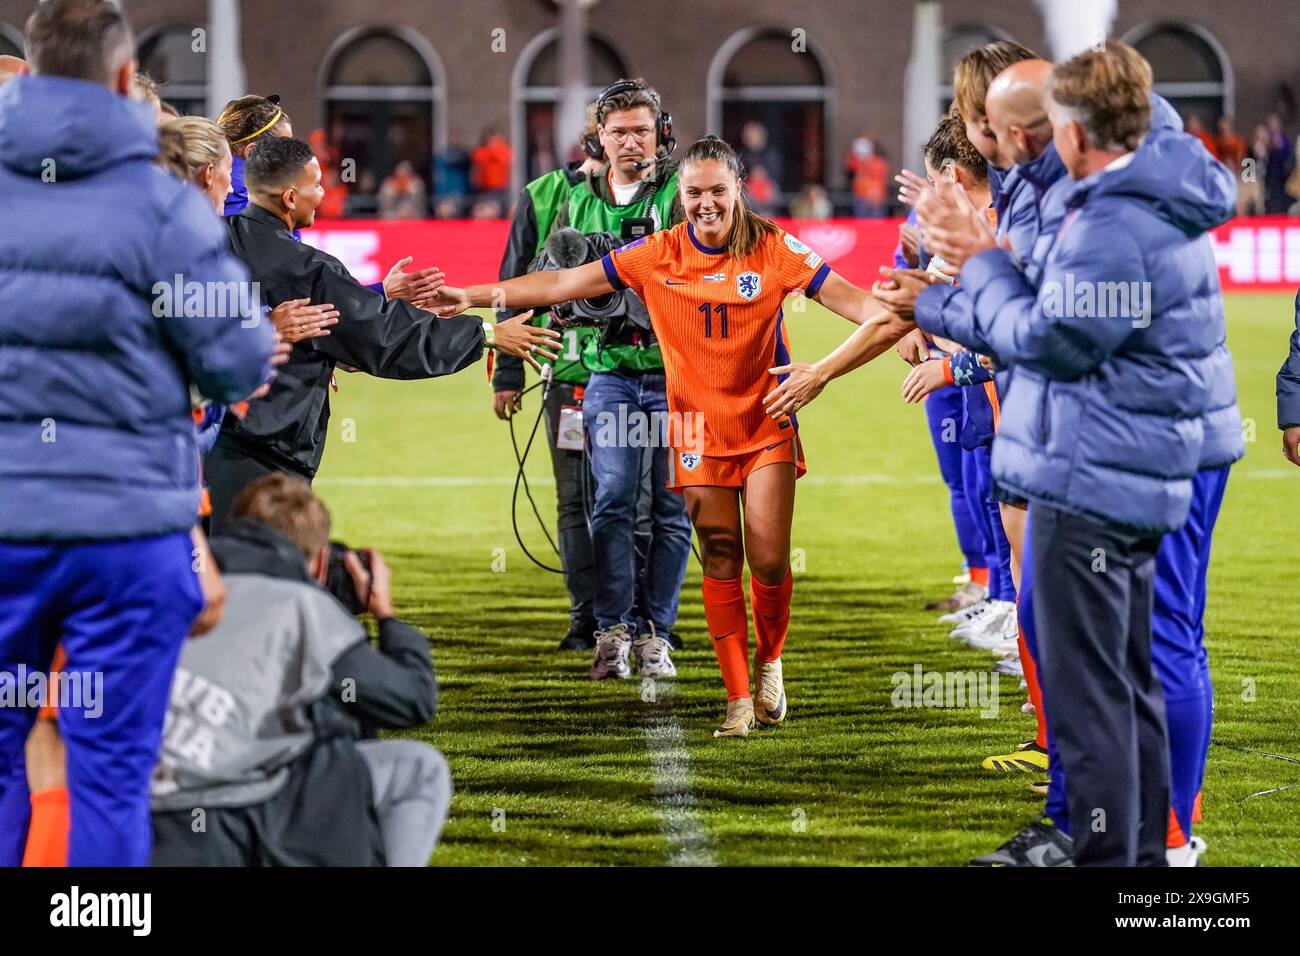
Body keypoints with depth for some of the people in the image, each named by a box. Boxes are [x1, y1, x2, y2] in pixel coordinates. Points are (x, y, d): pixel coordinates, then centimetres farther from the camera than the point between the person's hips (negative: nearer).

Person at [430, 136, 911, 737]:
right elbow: (561, 284, -2)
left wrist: (901, 322, -29)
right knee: (721, 561, 0)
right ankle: (739, 699, 6)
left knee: (769, 561, -5)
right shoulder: (657, 256, -5)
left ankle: (770, 662, 23)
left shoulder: (772, 248, -9)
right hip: (699, 428, 1)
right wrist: (471, 297, -3)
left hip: (766, 423, -1)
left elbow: (847, 297, -12)